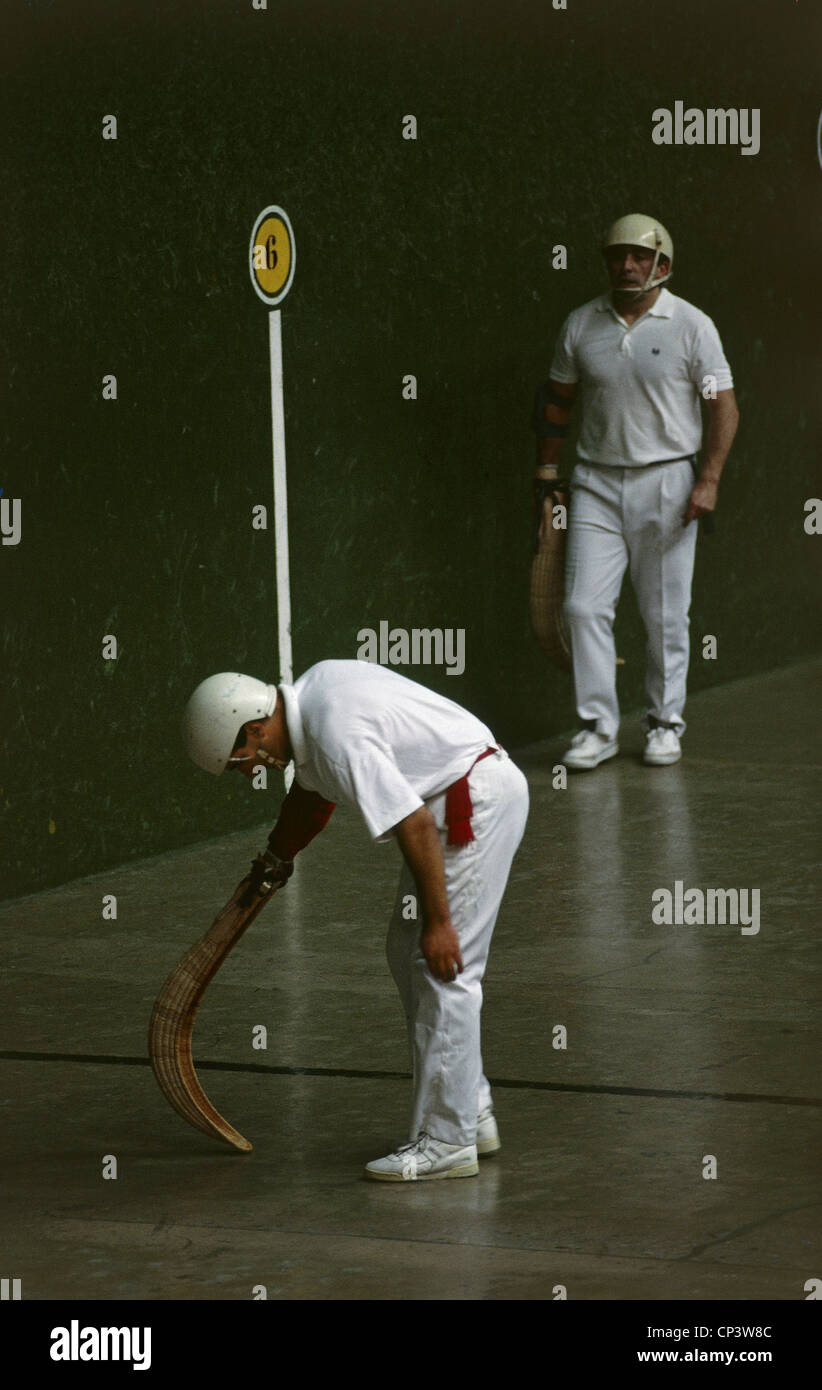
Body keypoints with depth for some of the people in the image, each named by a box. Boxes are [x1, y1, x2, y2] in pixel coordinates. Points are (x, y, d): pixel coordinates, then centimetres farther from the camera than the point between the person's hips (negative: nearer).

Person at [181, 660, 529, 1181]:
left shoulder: (338, 737, -25)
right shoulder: (310, 693, 7)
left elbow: (415, 826, -27)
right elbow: (313, 792, 27)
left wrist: (437, 922, -21)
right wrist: (275, 859, 40)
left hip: (479, 800, -11)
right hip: (458, 798, 11)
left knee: (443, 971, -9)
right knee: (408, 957, 15)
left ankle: (447, 1141, -5)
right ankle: (472, 1113, 21)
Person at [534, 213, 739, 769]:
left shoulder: (691, 325, -3)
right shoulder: (582, 324, 6)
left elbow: (724, 406, -3)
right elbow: (557, 397, 18)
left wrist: (709, 480, -12)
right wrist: (548, 468, 13)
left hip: (667, 482, -2)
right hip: (598, 483, 2)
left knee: (666, 614, 2)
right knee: (585, 606, -7)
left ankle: (665, 723, 15)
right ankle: (598, 727, -2)